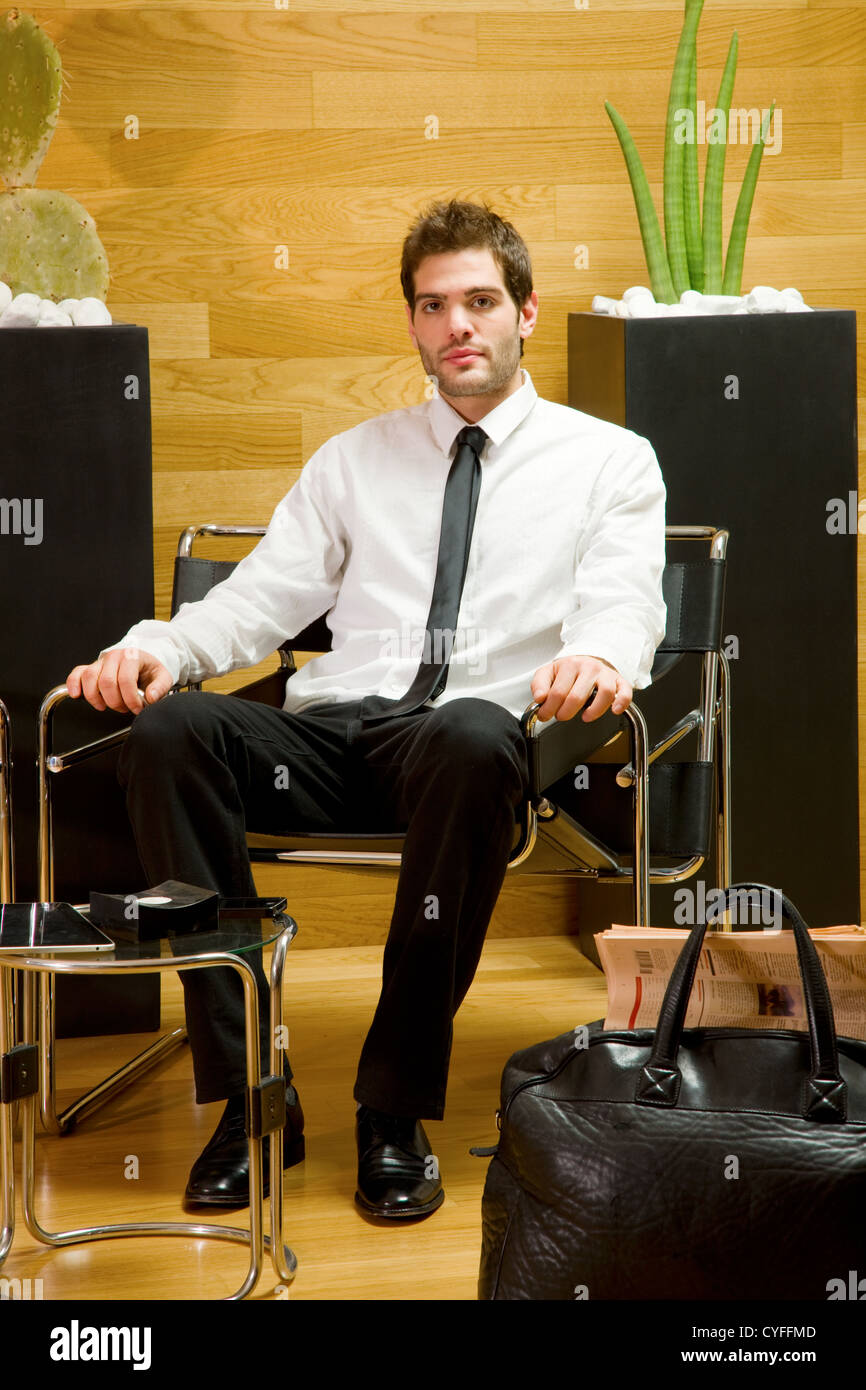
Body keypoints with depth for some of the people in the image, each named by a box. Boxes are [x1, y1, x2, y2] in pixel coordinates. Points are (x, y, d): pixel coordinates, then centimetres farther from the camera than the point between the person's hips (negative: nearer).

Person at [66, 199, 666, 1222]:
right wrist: (159, 644, -4)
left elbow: (623, 599, -1)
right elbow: (262, 598, 18)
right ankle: (250, 1096, -24)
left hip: (472, 731, -3)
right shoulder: (353, 460, 25)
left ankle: (396, 1113, -28)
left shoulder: (610, 460, 15)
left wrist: (599, 656, -27)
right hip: (326, 734, 3)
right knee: (170, 728, -29)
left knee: (472, 739, -41)